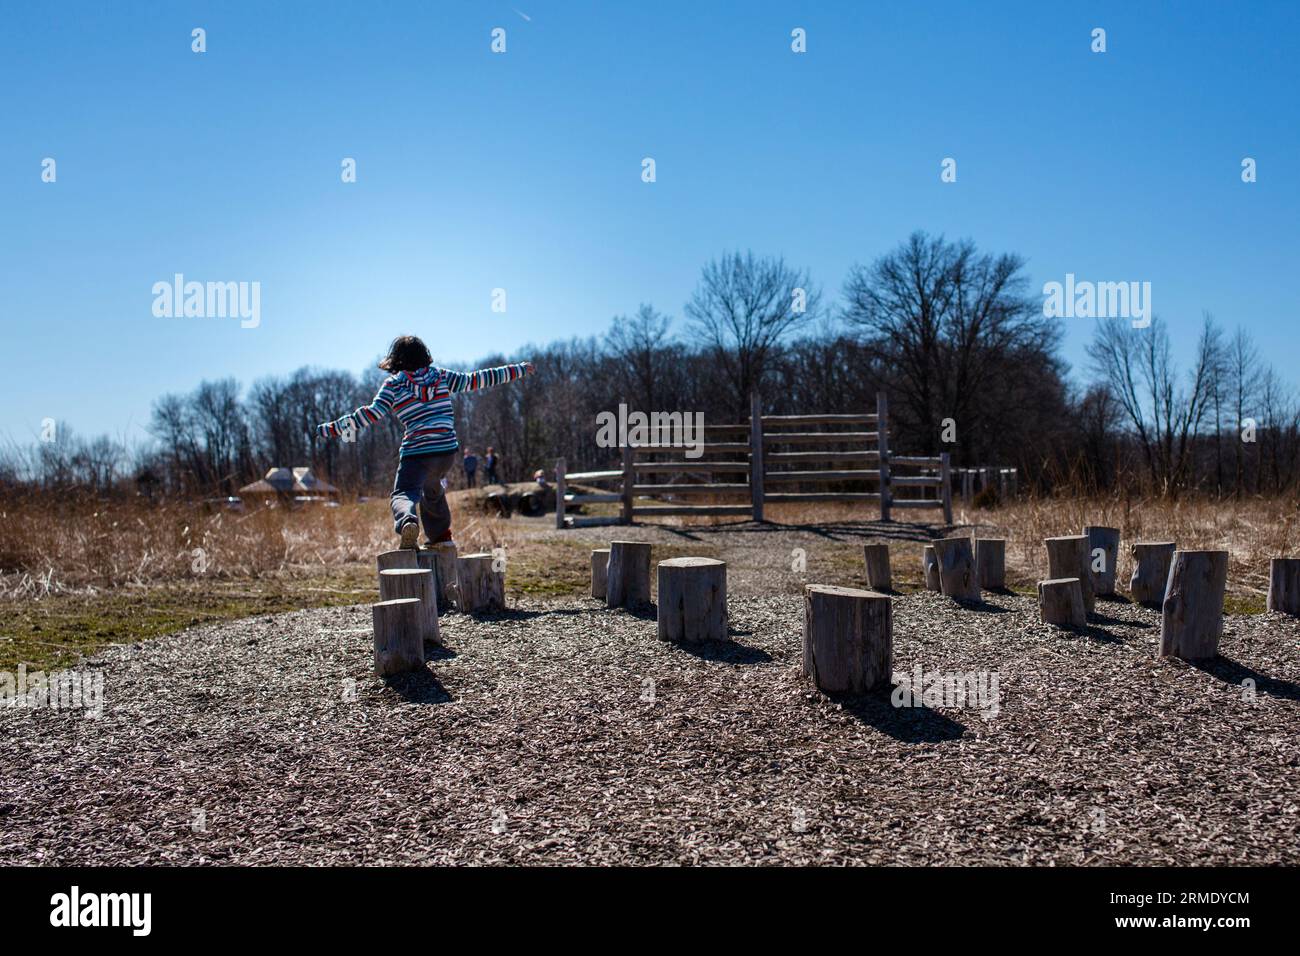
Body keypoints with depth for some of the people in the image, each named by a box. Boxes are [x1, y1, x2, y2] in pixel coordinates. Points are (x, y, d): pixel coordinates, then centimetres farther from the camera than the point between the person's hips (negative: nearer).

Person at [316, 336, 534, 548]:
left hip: (417, 452, -5)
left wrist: (332, 429, -5)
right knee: (431, 490, 29)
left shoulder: (393, 384, 2)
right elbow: (474, 380, 14)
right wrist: (519, 369, 22)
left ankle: (408, 521, -40)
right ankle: (440, 535, 41)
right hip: (448, 449, 5)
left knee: (403, 494, -6)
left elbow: (372, 414, -8)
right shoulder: (440, 375, 12)